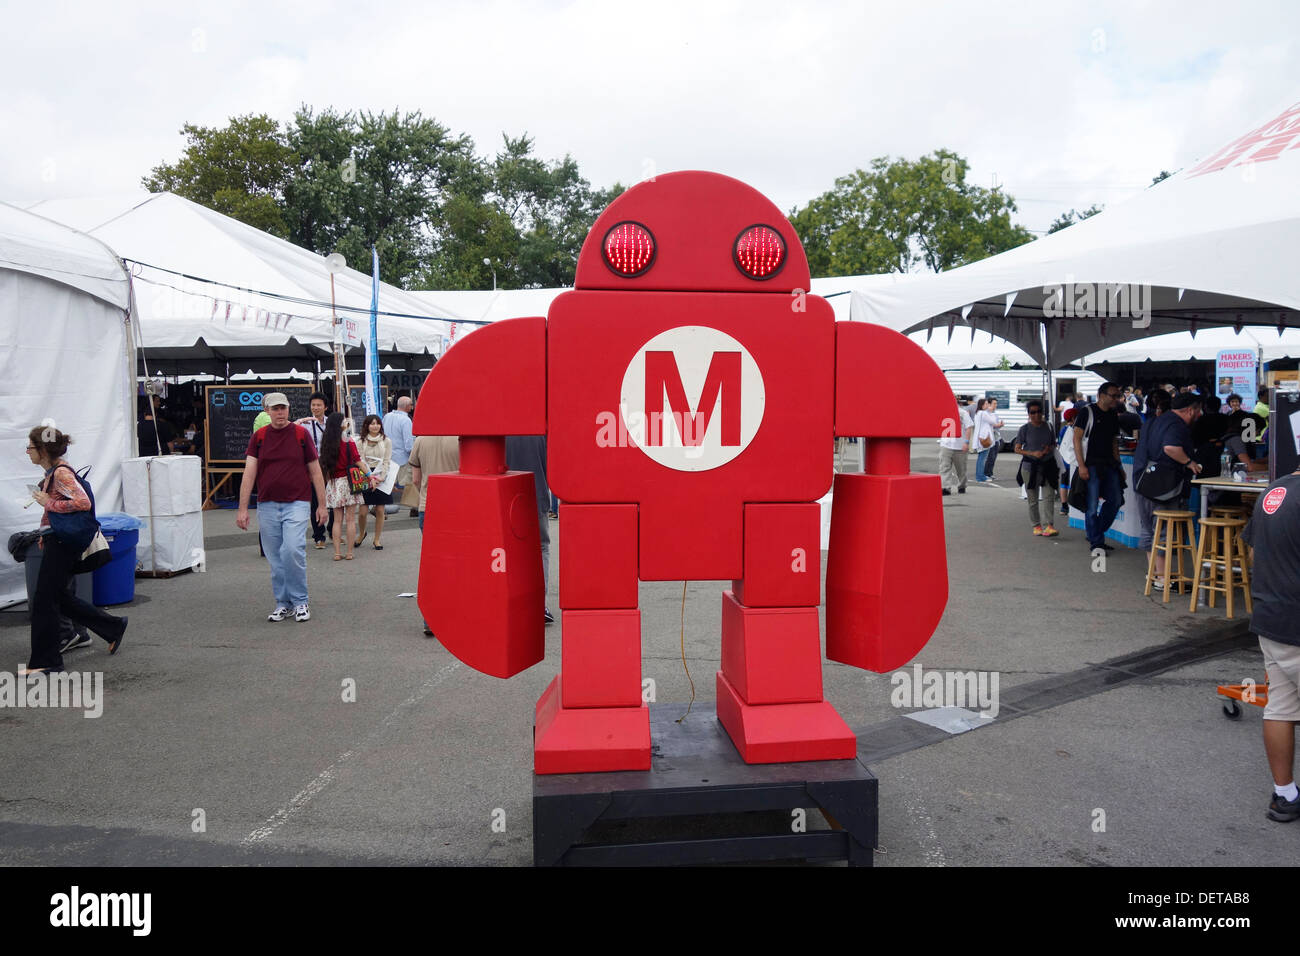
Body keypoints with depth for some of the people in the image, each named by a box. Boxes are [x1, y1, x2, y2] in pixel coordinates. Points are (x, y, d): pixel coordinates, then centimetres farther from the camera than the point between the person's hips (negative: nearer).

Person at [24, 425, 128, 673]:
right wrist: (44, 535, 19)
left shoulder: (62, 472, -19)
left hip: (64, 543, -10)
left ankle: (44, 661, 8)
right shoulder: (52, 471, 10)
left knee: (45, 600, -2)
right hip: (56, 541, 10)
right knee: (58, 597, 15)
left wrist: (48, 503, -21)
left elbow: (83, 502, -30)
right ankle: (113, 628, 22)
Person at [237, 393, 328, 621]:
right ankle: (283, 603, 21)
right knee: (275, 558, 7)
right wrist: (243, 509, -6)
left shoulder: (301, 434, 2)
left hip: (296, 503, -3)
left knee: (293, 550, -16)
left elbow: (315, 471, 5)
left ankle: (300, 601, 0)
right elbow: (249, 473, 1)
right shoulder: (258, 437, 6)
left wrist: (322, 504, 3)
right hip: (267, 506, 3)